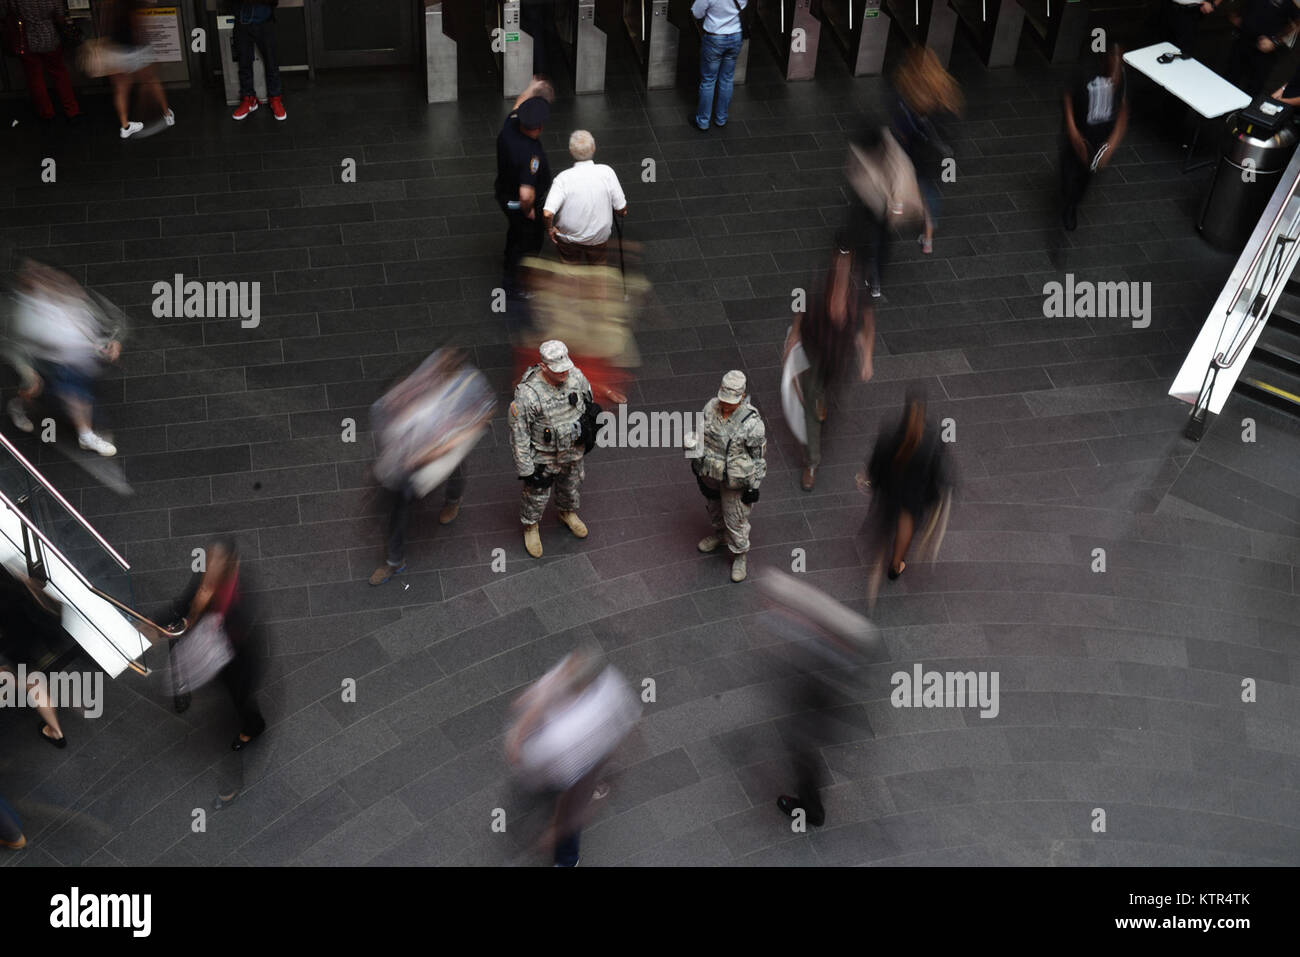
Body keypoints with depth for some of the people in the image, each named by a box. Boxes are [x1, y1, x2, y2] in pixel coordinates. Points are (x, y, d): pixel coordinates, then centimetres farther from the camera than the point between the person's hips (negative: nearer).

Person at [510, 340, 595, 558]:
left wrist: (589, 430, 15)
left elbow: (588, 403, 2)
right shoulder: (527, 393, -35)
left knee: (572, 484, 29)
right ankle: (530, 527, 48)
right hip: (543, 456, -4)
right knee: (537, 493, 18)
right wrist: (525, 469, -18)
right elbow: (519, 433, -24)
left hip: (573, 450, 4)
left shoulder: (576, 376, -21)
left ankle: (568, 512, 61)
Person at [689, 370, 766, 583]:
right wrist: (696, 461, 13)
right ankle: (720, 533, 60)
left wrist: (754, 487, -11)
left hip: (735, 479, -5)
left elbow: (759, 456, -17)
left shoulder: (751, 422, -29)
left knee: (735, 519, 11)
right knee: (713, 506, 30)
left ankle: (740, 556, 36)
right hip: (709, 474, 5)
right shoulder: (711, 407, -15)